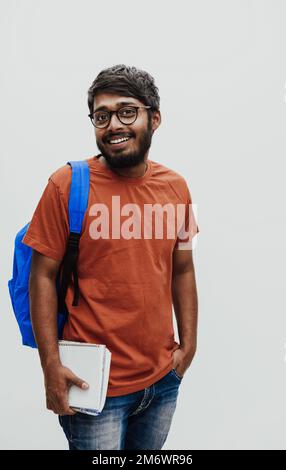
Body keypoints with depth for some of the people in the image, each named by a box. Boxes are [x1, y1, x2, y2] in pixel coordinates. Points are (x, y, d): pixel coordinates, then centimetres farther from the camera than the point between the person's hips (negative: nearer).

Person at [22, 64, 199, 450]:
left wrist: (188, 343, 5)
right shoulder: (67, 185, -12)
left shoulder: (175, 186, 1)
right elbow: (43, 276, -10)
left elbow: (182, 269, 8)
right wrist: (51, 366, -13)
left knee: (150, 450, 23)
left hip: (164, 378, 5)